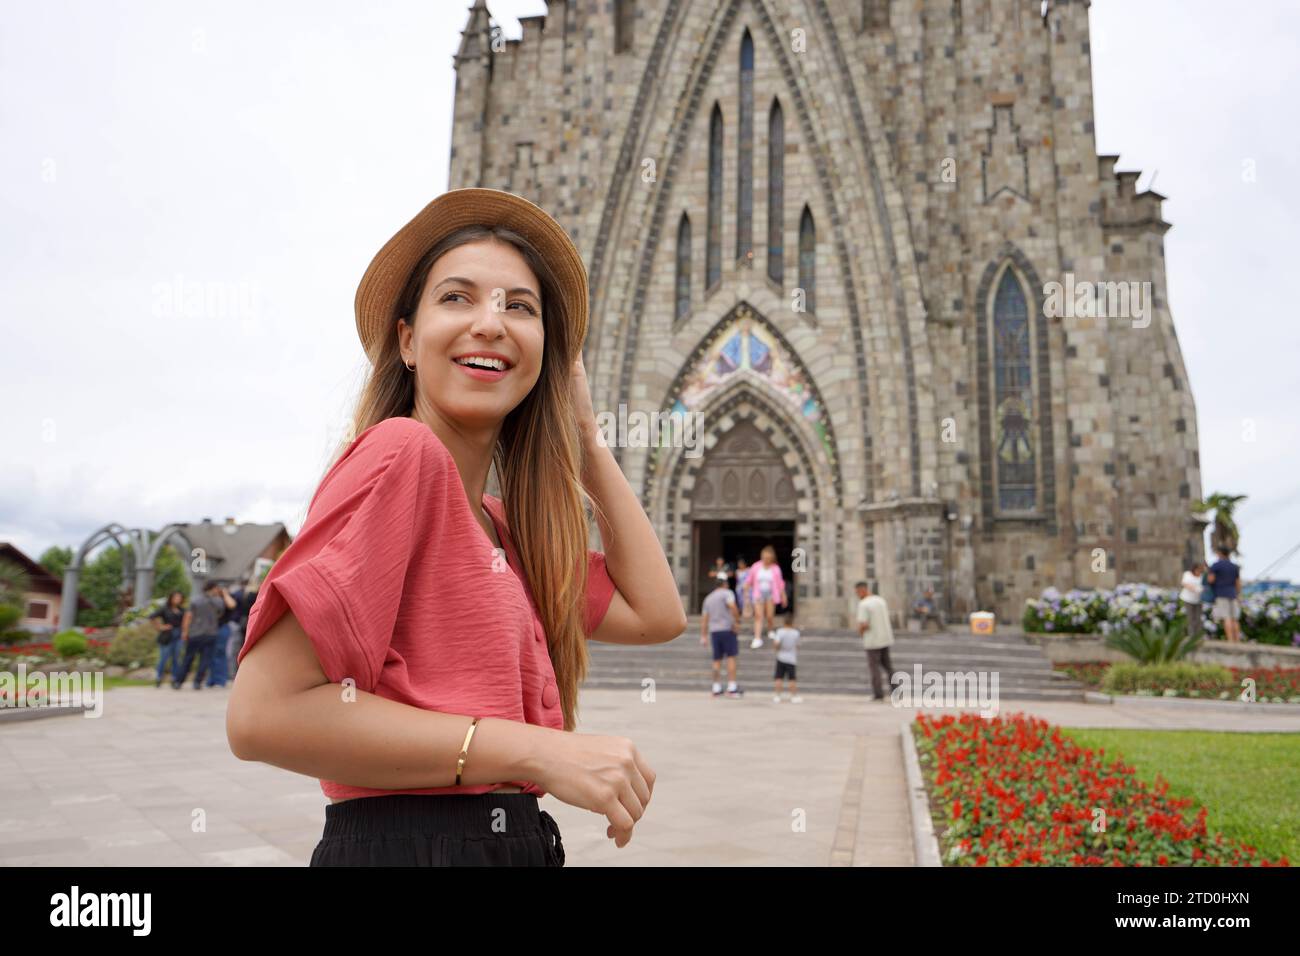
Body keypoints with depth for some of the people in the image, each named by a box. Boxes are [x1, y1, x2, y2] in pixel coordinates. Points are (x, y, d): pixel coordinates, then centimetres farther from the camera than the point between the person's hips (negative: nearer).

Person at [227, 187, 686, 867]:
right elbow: (264, 712, -21)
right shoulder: (401, 452, -15)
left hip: (518, 842, 9)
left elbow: (654, 613, 11)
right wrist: (536, 752, -22)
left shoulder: (498, 524, 9)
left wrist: (582, 430, 8)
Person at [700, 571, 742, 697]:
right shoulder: (727, 593, 0)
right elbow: (732, 606, -21)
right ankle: (732, 688, -11)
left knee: (717, 660, 8)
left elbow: (704, 618, 15)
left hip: (713, 631, 6)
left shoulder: (708, 598, 19)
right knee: (731, 657, -5)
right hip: (727, 629, -6)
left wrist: (703, 636, 15)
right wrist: (737, 621, -12)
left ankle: (716, 688, 7)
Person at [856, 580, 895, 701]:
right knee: (886, 664, 20)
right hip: (886, 638, 6)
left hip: (872, 641, -6)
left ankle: (878, 694, 6)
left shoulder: (863, 604, -17)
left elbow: (863, 625, -23)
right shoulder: (881, 600, 7)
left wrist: (860, 630, 1)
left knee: (874, 667, 5)